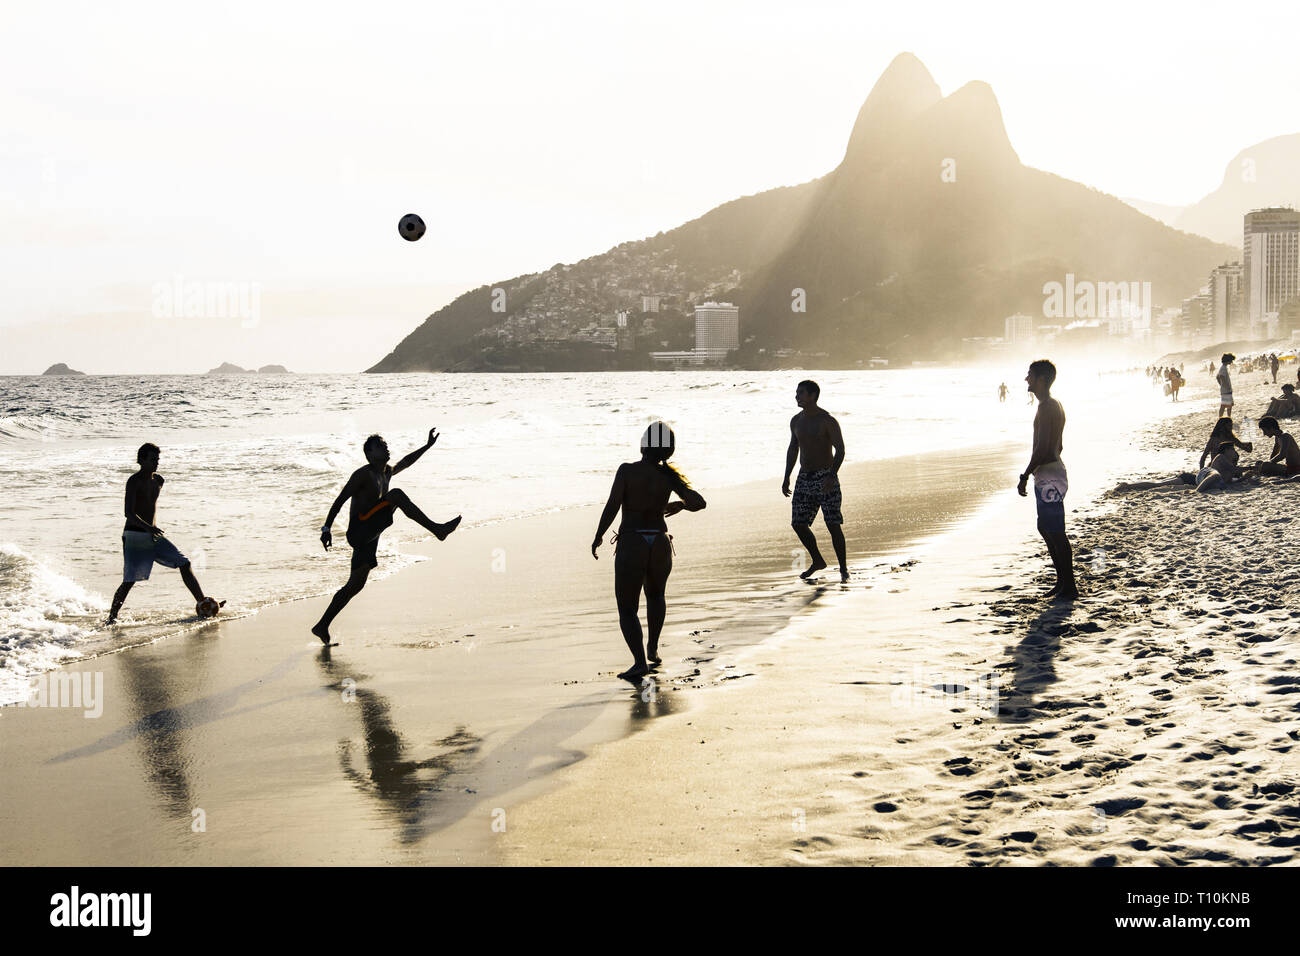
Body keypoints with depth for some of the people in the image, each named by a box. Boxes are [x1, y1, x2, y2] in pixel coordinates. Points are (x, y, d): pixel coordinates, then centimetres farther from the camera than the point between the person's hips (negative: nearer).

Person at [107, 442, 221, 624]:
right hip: (134, 536, -7)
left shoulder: (158, 480, 8)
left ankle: (202, 602, 7)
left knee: (184, 563, 2)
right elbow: (128, 512, -26)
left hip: (153, 535, 7)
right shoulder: (134, 481, -15)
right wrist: (147, 527, -40)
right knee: (130, 580, -10)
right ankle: (112, 616, 3)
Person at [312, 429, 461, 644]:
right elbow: (340, 499, -11)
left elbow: (405, 462, 38)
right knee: (397, 495, -18)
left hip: (369, 536, 9)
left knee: (355, 585, 9)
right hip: (359, 529, -9)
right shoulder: (364, 474, -7)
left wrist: (427, 446, 37)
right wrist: (326, 528, -18)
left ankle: (322, 627, 15)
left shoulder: (387, 472, 19)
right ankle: (437, 529, -21)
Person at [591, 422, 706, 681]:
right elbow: (699, 502, -3)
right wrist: (679, 505, 18)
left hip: (631, 544, -3)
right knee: (656, 594, 32)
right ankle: (653, 648, 34)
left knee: (627, 609, 5)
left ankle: (640, 661, -13)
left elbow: (612, 506, -13)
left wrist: (598, 537, -1)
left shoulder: (627, 470, -8)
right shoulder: (668, 475, 0)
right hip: (660, 543, 3)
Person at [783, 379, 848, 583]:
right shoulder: (796, 421, 10)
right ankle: (817, 561, 22)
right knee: (798, 523, 3)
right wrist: (787, 478, 14)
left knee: (833, 524, -9)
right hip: (804, 478, 6)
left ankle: (843, 568, 0)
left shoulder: (827, 421, -10)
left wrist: (832, 476, -25)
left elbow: (840, 449, -13)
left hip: (825, 477, -6)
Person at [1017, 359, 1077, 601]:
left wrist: (1025, 476, -18)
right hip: (1053, 471, 11)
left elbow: (1042, 447, -22)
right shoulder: (1054, 405, 16)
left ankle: (1069, 588, -1)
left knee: (1056, 534, -5)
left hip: (1049, 476, -11)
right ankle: (1062, 581, 23)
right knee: (1045, 529, 17)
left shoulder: (1046, 407, -16)